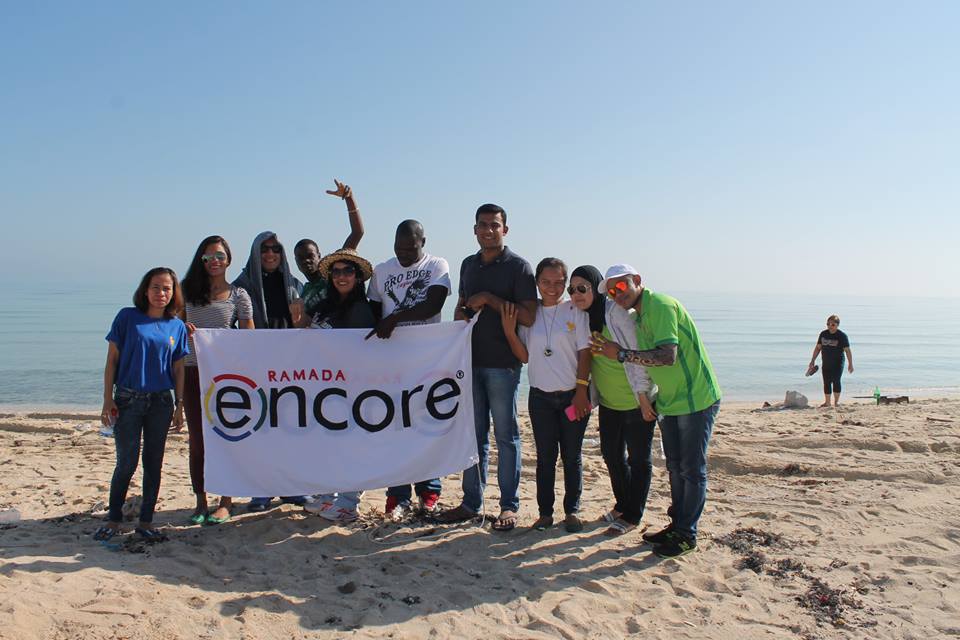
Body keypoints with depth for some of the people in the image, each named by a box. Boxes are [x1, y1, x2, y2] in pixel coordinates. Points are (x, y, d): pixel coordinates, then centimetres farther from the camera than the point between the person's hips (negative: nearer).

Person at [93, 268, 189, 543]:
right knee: (127, 463, 0)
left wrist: (180, 405, 5)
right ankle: (113, 520, 17)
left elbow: (178, 369, 9)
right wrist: (108, 399, -5)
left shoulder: (177, 326, 6)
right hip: (128, 399, -2)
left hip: (161, 402, 2)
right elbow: (112, 360, 0)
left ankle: (146, 522, 18)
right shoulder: (127, 317, -1)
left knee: (154, 463, 7)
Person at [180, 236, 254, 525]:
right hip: (193, 371, 3)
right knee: (196, 439, 7)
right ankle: (200, 503, 18)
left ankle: (225, 503, 13)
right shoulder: (189, 292, 10)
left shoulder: (238, 295, 2)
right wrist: (186, 331, -9)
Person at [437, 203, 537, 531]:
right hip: (470, 359, 6)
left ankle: (509, 506, 12)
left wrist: (490, 299, -15)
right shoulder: (468, 264, 14)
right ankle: (471, 502, 21)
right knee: (473, 434, 11)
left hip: (503, 363, -6)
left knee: (506, 435, 2)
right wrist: (460, 315, 5)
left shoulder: (518, 266, -5)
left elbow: (529, 316, -12)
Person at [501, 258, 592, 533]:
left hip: (573, 395, -2)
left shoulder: (575, 310, -4)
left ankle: (572, 511, 22)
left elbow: (584, 352, -5)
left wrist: (581, 390, -10)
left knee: (572, 456, 9)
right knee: (545, 456, 9)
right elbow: (525, 356, 2)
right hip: (540, 397, 2)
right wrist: (509, 330, -11)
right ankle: (545, 512, 19)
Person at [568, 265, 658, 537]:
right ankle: (622, 505, 36)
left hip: (635, 400, -7)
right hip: (608, 400, 7)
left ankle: (631, 515, 19)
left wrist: (643, 398, -18)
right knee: (611, 454, 17)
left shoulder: (615, 312, -21)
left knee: (638, 458, 6)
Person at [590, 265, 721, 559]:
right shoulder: (638, 317, 10)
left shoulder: (660, 306, -20)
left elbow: (667, 356, -31)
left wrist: (622, 354, -28)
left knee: (692, 470, 0)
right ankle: (676, 525, 27)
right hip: (670, 401, 9)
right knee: (675, 468, 16)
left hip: (696, 399, -9)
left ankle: (687, 535, 9)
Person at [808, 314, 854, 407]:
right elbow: (818, 348, 12)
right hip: (826, 363, 4)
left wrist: (850, 364, -13)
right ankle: (827, 402, 14)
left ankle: (836, 401, 4)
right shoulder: (823, 334, 5)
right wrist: (812, 361, 11)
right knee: (826, 382, 5)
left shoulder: (842, 336, -8)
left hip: (838, 363, -4)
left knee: (836, 381, -8)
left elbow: (847, 350, -8)